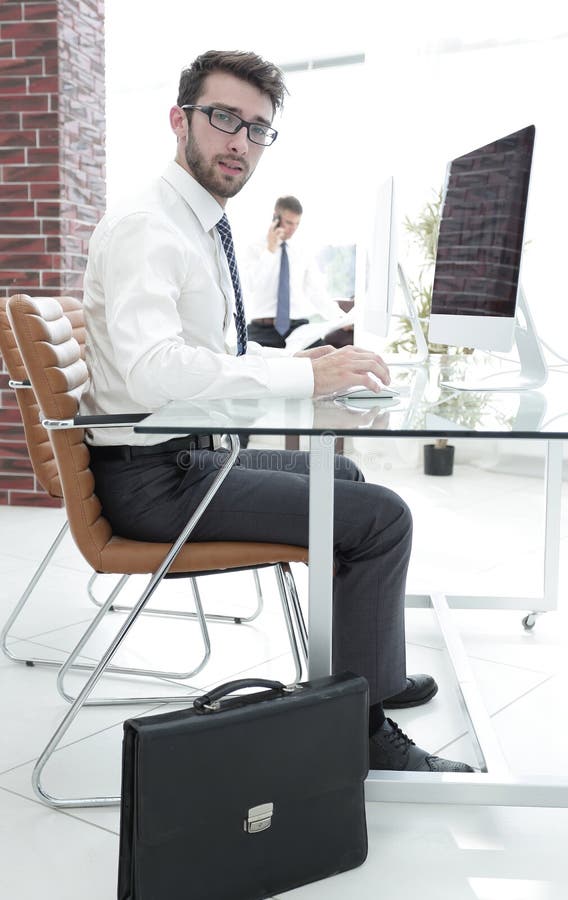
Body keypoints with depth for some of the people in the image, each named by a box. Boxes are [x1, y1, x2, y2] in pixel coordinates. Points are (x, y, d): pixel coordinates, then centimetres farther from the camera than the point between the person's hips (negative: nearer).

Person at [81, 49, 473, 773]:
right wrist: (306, 377, -31)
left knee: (341, 474, 25)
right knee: (381, 516, -14)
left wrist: (302, 361, 4)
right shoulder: (144, 229, -18)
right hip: (152, 478, -10)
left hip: (187, 454, 10)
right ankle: (360, 729, 0)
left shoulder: (200, 230, 13)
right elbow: (154, 371, -34)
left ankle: (372, 673, 36)